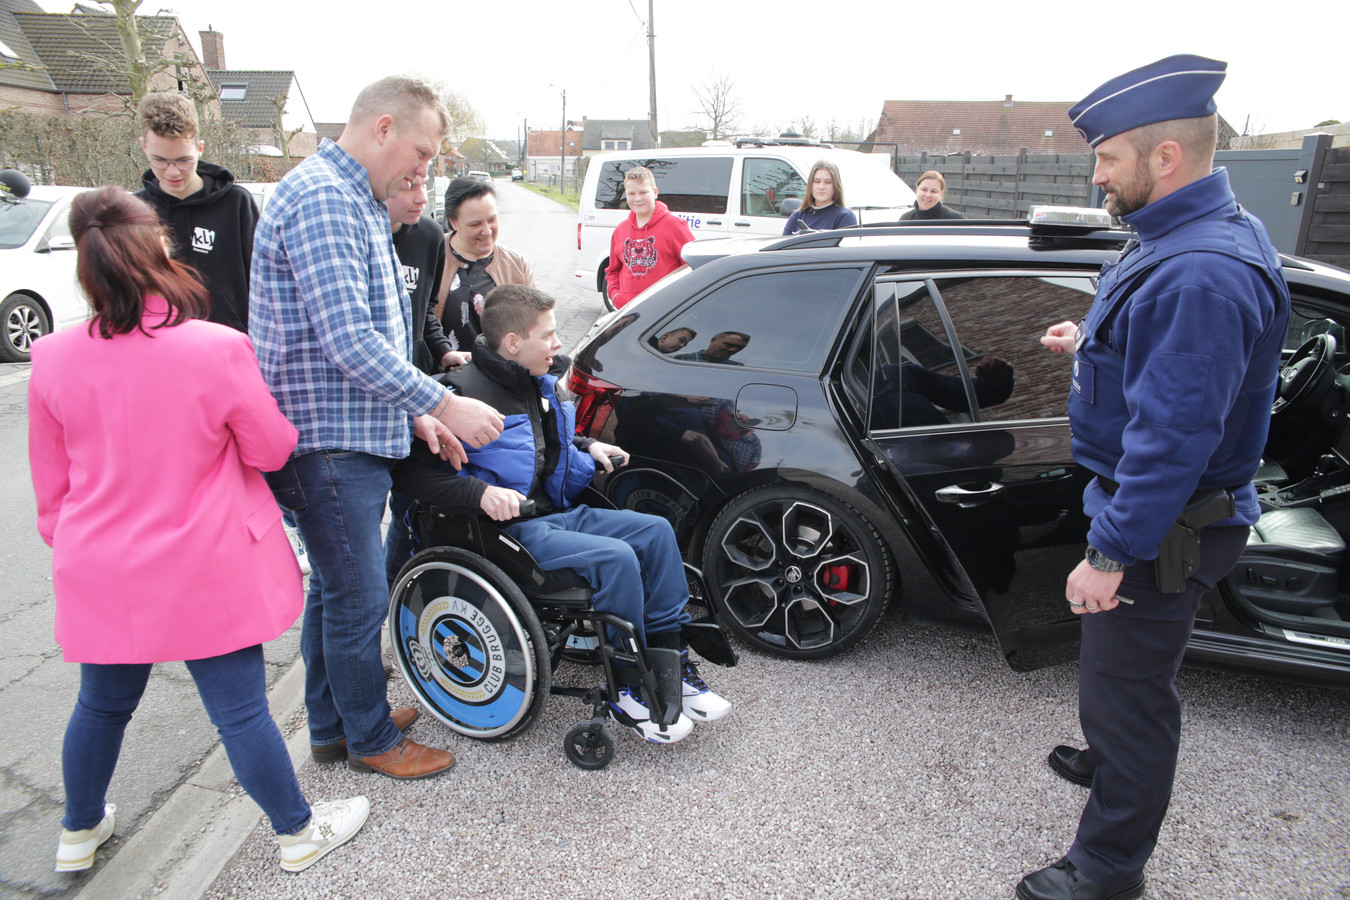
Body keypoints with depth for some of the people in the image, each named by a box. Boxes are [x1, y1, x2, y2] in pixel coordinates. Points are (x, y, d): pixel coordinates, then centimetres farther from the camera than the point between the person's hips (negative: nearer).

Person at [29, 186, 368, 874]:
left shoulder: (52, 359, -7)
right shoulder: (218, 349, -20)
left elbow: (50, 482, 5)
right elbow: (273, 449, -8)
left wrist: (68, 548, 21)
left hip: (102, 575, 4)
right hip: (206, 573, -4)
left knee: (102, 704, 24)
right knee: (240, 710, 8)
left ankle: (79, 833, 47)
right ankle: (298, 832, 27)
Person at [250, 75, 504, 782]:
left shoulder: (357, 205, 18)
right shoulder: (321, 198, -17)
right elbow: (349, 342, -25)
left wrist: (417, 414, 13)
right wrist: (444, 405, -21)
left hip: (353, 437, 11)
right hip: (327, 440, -11)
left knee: (335, 589, 20)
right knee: (358, 599, 3)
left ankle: (333, 724, 36)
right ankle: (371, 739, 21)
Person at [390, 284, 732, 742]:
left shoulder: (538, 384, 13)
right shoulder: (465, 392, -15)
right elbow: (410, 471, -20)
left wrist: (587, 446, 15)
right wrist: (479, 491, -32)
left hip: (558, 512, 9)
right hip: (512, 528, -9)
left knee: (656, 530, -3)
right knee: (617, 557, -27)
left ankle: (671, 662, 1)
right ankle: (633, 691, -11)